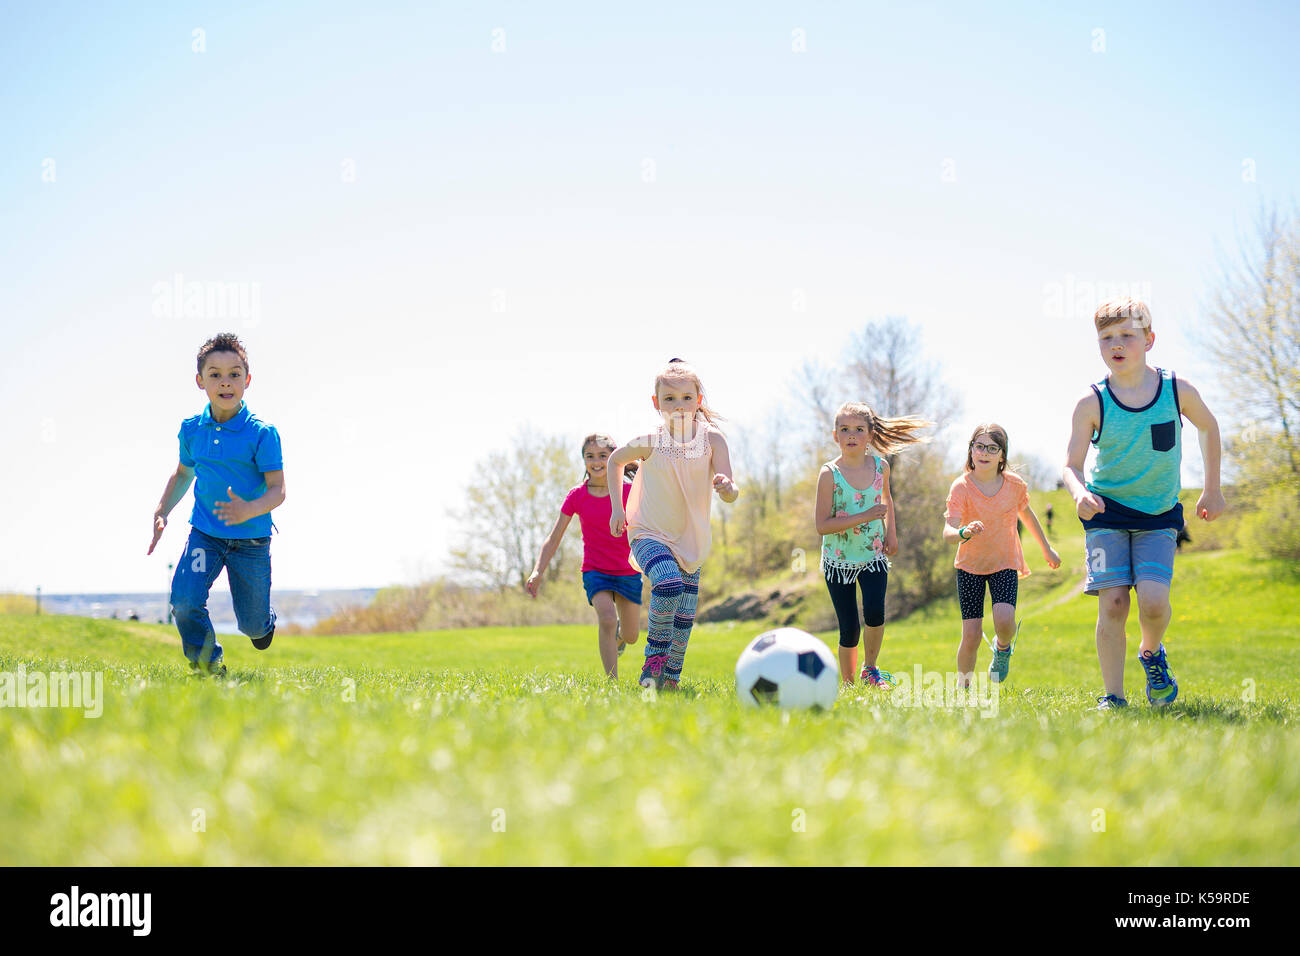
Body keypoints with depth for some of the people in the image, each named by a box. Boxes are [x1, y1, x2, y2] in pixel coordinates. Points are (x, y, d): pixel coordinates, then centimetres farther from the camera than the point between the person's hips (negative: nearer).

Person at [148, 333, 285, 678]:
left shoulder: (262, 433, -14)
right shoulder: (192, 429, 1)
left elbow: (277, 490, -15)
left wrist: (248, 511, -33)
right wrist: (162, 512, 10)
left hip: (251, 539, -3)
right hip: (205, 534, 3)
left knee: (252, 625, 8)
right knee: (184, 603, -20)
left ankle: (265, 622, 48)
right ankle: (208, 662, 6)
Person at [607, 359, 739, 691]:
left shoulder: (712, 439, -10)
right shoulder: (650, 443, -11)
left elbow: (732, 493, -18)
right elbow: (615, 460, 10)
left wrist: (728, 488, -42)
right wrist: (617, 507, 4)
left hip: (690, 539, 3)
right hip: (650, 535, -3)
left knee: (685, 616, 7)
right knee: (669, 584, -30)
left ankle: (671, 675, 27)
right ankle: (654, 655, -11)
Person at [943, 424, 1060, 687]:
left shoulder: (1015, 484, -9)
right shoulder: (961, 487, -17)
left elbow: (1026, 513, 13)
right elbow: (948, 532, -26)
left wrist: (1047, 548, 24)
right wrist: (963, 533, -50)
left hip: (1005, 564, 1)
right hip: (970, 566, -1)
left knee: (1004, 621, -23)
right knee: (971, 635, -7)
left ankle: (1002, 648, 13)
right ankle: (963, 686, 17)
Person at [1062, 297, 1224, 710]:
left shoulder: (1178, 390, -7)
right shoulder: (1092, 404, -11)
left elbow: (1208, 427, 13)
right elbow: (1071, 464, -8)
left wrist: (1212, 489, 15)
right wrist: (1080, 493, -31)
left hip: (1158, 515, 1)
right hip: (1107, 512, 0)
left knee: (1154, 601, -17)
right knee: (1113, 602, -12)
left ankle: (1152, 653, 17)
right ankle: (1113, 695, 0)